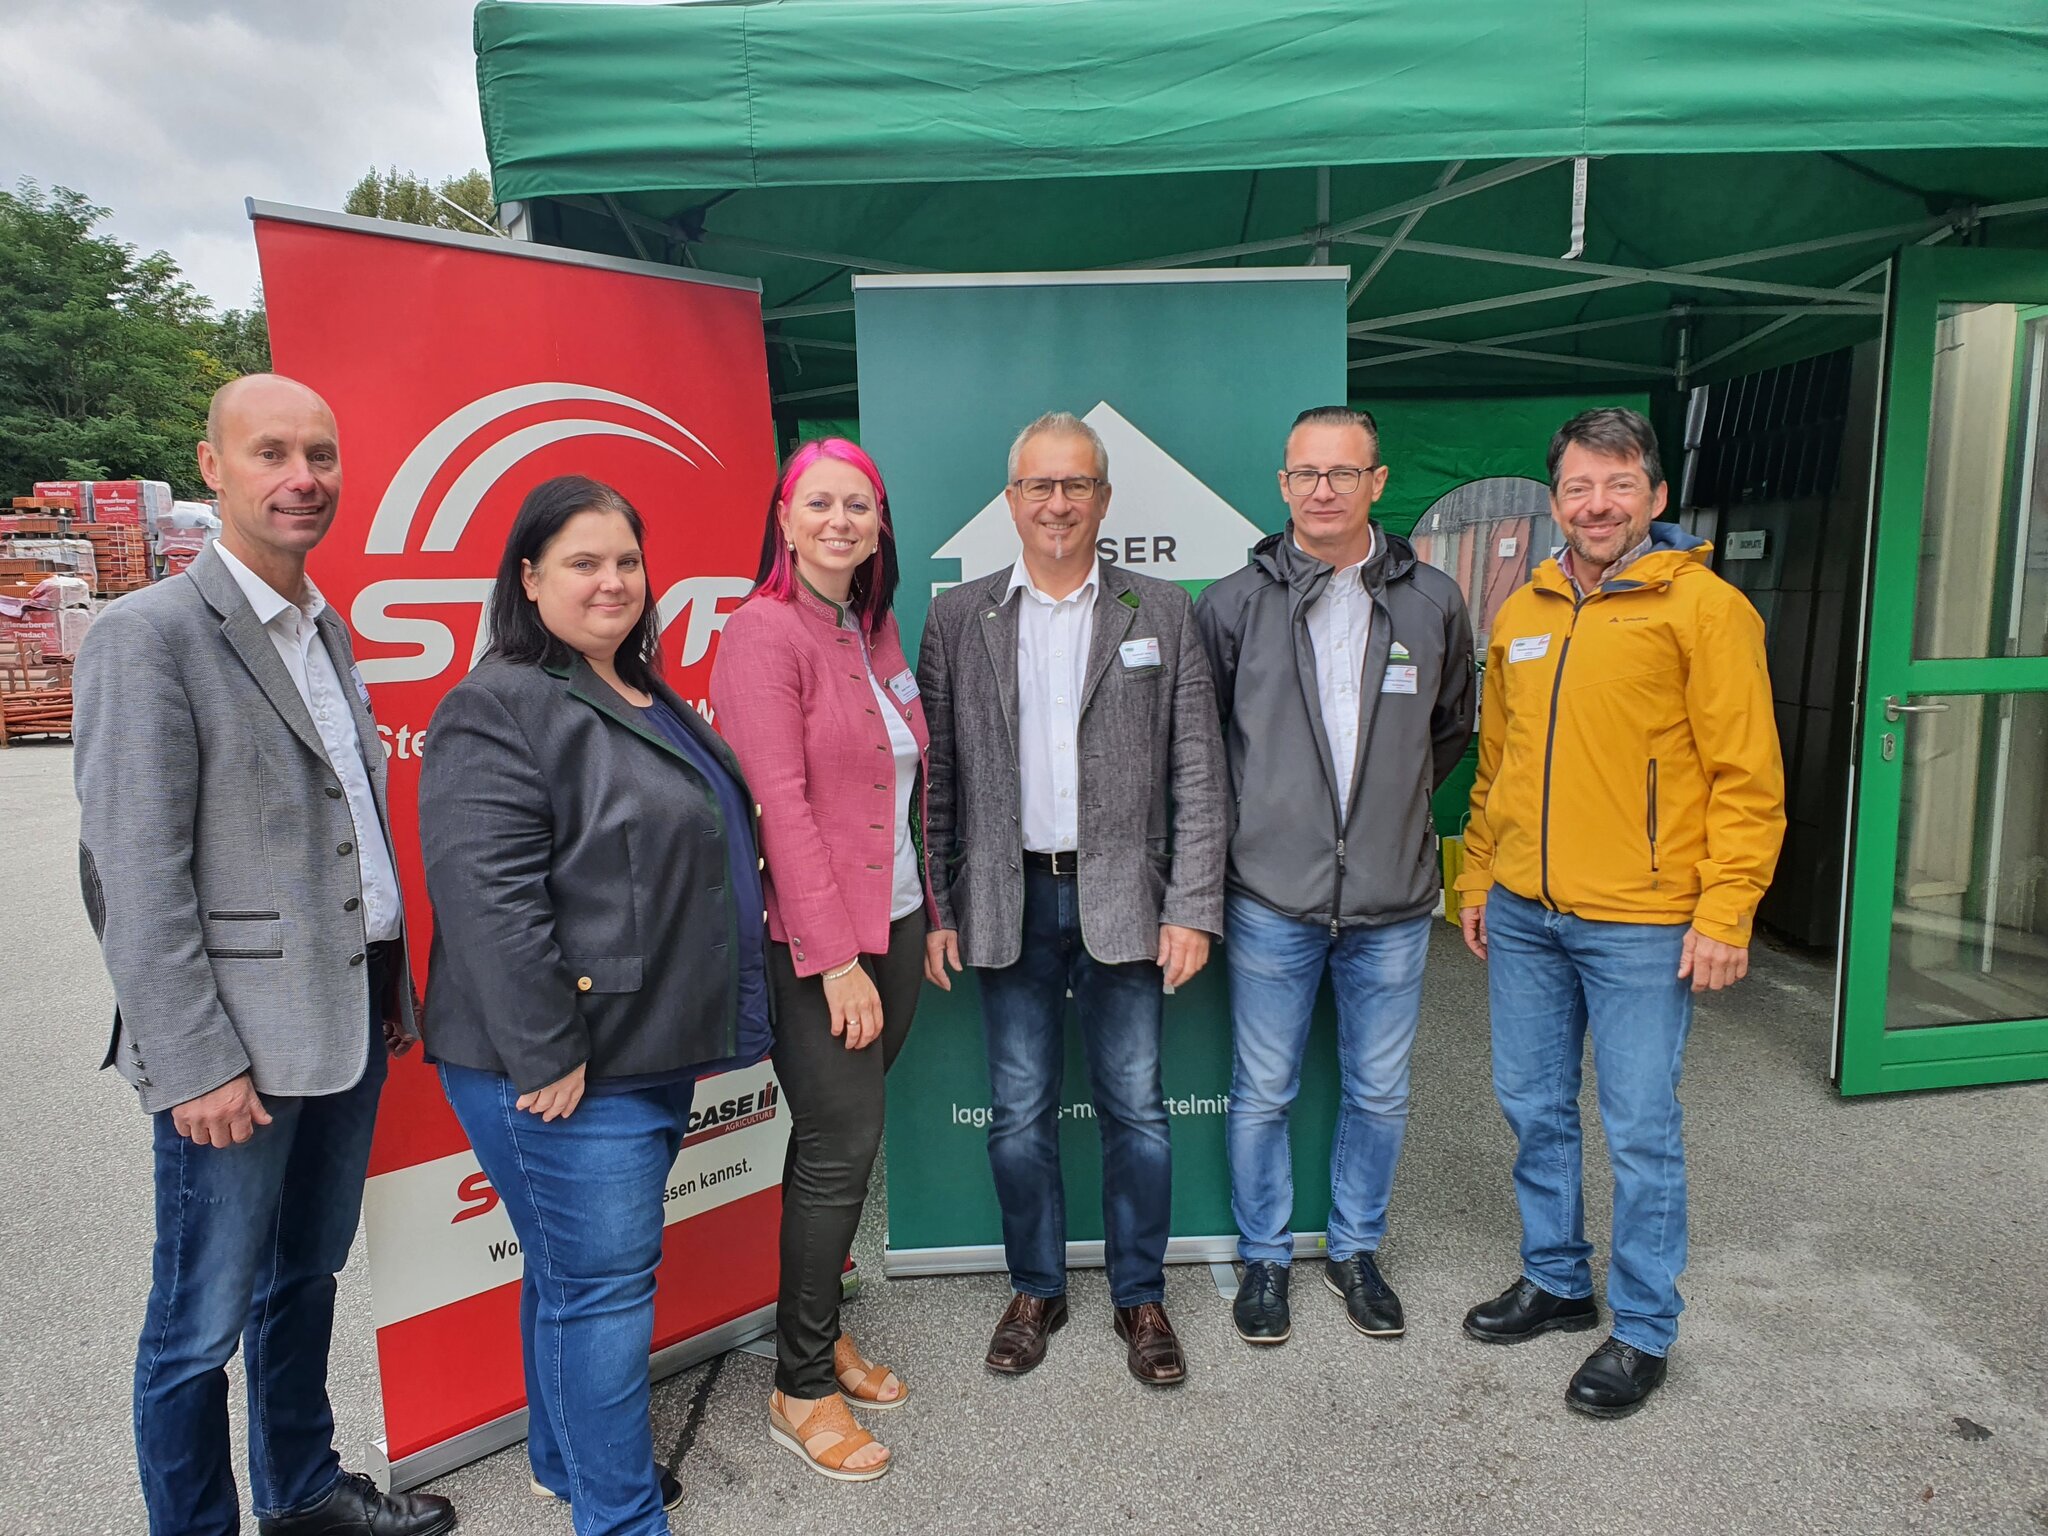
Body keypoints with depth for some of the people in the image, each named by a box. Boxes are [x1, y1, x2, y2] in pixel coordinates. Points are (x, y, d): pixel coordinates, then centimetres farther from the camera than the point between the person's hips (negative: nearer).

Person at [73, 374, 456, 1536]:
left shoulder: (327, 632, 11)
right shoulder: (150, 636, -12)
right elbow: (138, 878, -16)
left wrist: (393, 988, 13)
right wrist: (194, 1066, -17)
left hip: (348, 1024, 8)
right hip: (238, 1048, -7)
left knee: (307, 1278, 22)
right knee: (202, 1327, 9)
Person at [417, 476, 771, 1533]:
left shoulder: (650, 703, 14)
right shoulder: (499, 709, -15)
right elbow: (488, 895, -22)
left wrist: (707, 1022, 21)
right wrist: (547, 1055, -21)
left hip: (653, 1049, 9)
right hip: (565, 1070, -9)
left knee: (572, 1268, 22)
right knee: (603, 1284, 1)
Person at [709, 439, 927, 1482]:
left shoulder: (878, 632, 12)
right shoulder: (764, 631, -11)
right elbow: (779, 803, -17)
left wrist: (930, 914, 12)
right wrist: (836, 956, -19)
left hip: (891, 926, 7)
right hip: (811, 940, -7)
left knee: (842, 1139, 16)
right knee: (842, 1144, -2)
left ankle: (820, 1330, 34)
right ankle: (801, 1388, 17)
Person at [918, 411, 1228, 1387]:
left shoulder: (1162, 614, 3)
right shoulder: (957, 619, 4)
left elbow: (1197, 775, 0)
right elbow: (935, 778, 4)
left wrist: (1193, 909, -6)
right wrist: (933, 909, -1)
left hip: (1123, 900, 0)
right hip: (1007, 902, 1)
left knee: (1135, 1109, 9)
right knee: (1020, 1113, 11)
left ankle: (1140, 1296, 29)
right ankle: (1035, 1289, 32)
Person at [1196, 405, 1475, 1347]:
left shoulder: (1432, 602, 2)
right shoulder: (1234, 604, -3)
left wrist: (1393, 804, 12)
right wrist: (1251, 815, 6)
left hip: (1393, 899, 2)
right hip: (1271, 895, -1)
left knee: (1379, 1092, 15)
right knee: (1262, 1093, 10)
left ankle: (1355, 1249, 37)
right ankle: (1264, 1259, 31)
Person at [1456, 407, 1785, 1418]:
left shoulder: (1703, 606, -7)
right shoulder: (1521, 614, 10)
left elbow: (1746, 778, -9)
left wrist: (1724, 915, -13)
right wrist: (1478, 880, 15)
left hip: (1641, 925, -5)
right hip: (1524, 917, 6)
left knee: (1640, 1129, 6)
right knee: (1533, 1108, 16)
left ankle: (1643, 1329, 25)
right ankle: (1556, 1281, 36)